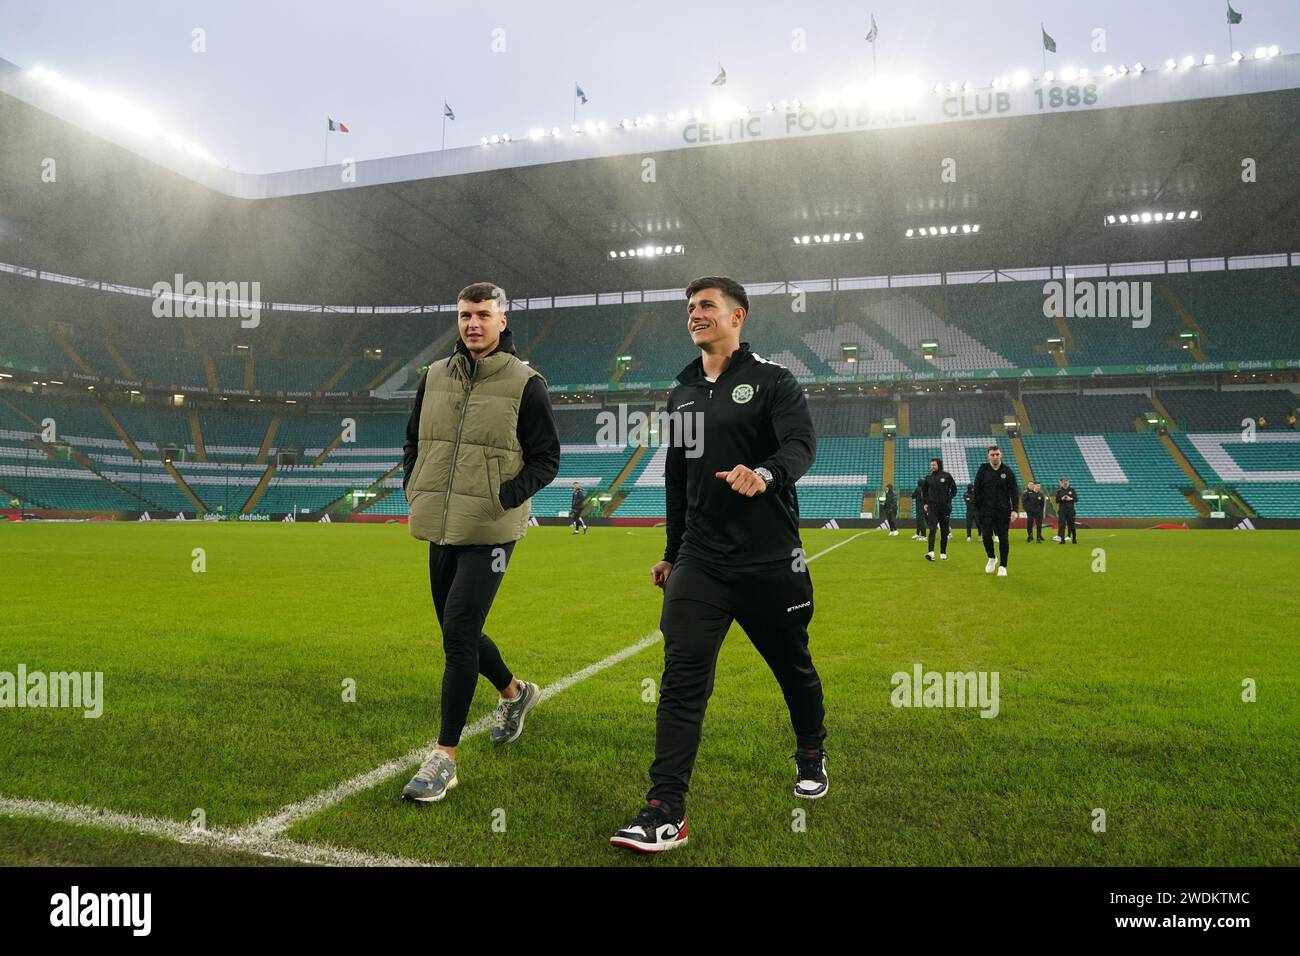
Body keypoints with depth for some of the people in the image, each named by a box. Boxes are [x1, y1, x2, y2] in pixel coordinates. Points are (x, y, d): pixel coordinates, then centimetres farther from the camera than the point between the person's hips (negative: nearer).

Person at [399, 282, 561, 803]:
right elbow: (413, 440, 21)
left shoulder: (525, 383, -6)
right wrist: (414, 491, 6)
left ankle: (444, 757, 1)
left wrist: (503, 499, -15)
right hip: (440, 529, 6)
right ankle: (514, 692, 44)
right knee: (459, 633, 17)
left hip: (489, 533, -6)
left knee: (458, 636, -10)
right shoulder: (434, 377, 9)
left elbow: (546, 459, -4)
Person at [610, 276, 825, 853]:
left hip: (771, 561, -3)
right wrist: (672, 553, 23)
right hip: (699, 562, 4)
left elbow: (801, 443, -20)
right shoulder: (682, 394, 13)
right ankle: (666, 811, -6)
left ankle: (811, 755, 42)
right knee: (681, 677, -8)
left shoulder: (771, 381, -3)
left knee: (793, 666, 14)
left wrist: (766, 473, -42)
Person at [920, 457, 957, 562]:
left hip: (944, 507, 0)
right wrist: (925, 503, 8)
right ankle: (931, 552, -23)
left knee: (944, 531, 6)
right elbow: (924, 490, 18)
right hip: (932, 506, 0)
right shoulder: (928, 477, 7)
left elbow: (954, 489, 5)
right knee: (932, 529, -13)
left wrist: (949, 499, -8)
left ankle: (943, 553, 16)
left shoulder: (946, 476, 1)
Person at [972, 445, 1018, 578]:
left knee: (1003, 538, 0)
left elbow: (1014, 492, 1)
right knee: (986, 536, -5)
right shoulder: (983, 470, 3)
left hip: (1003, 512, 0)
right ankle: (992, 558, 22)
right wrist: (977, 508, 0)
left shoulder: (1008, 472, 3)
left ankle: (1002, 566, 11)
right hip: (986, 511, 0)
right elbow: (977, 491, 5)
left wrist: (1014, 509, -9)